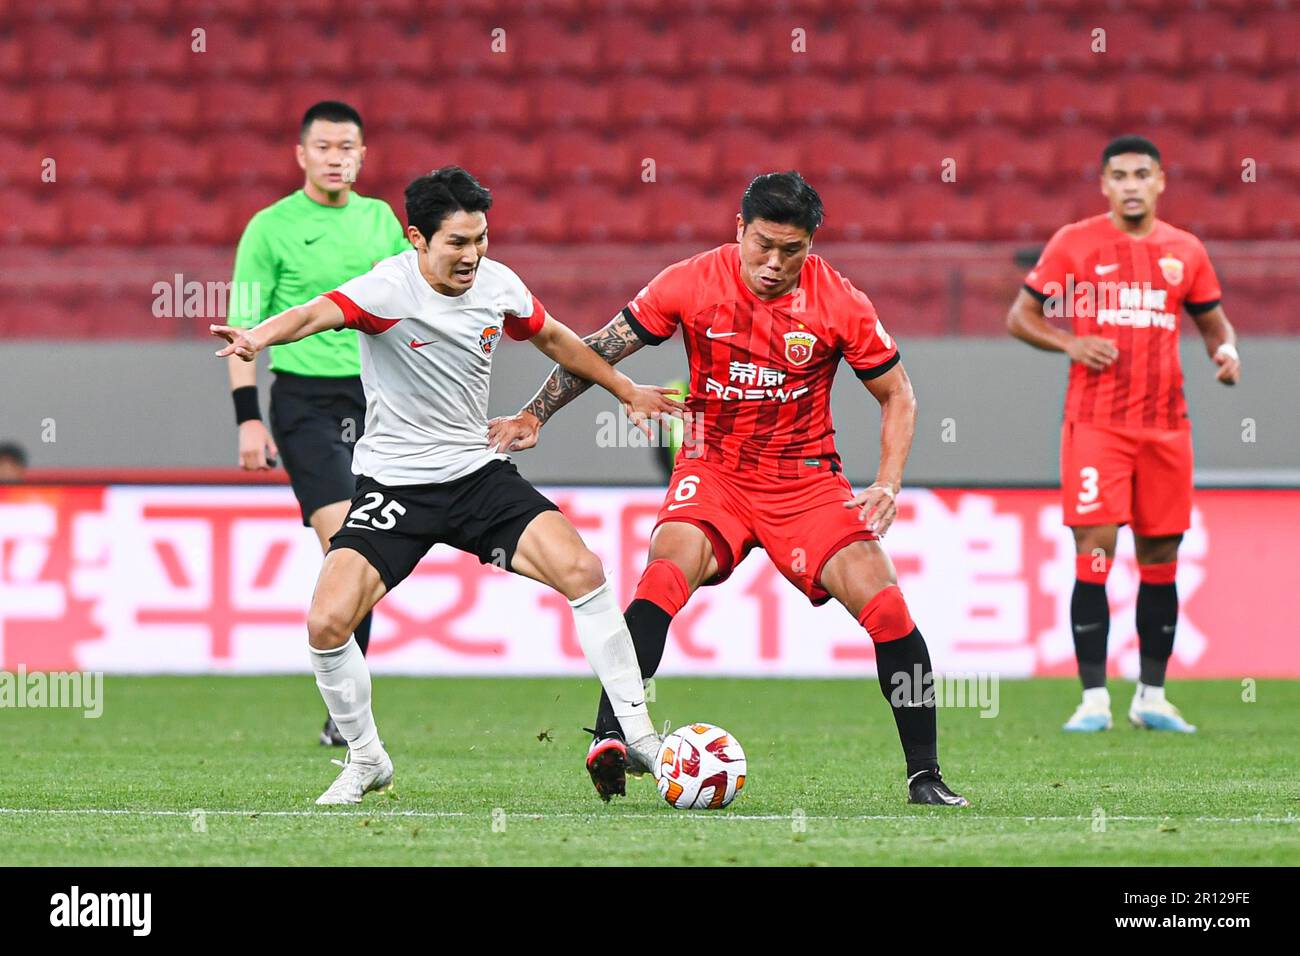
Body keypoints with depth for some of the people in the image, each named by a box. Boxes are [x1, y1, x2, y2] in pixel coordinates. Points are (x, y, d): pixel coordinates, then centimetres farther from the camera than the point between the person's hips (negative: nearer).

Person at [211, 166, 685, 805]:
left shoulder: (497, 285, -1)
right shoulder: (391, 287, -19)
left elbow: (554, 339, 21)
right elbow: (321, 312, -40)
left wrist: (626, 391, 30)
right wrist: (260, 338, -61)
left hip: (478, 473, 4)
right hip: (393, 483, -4)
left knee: (582, 571, -17)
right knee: (327, 623, -18)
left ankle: (638, 735, -5)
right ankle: (367, 761, 8)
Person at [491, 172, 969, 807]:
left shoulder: (840, 304, -9)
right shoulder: (691, 284, -10)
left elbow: (896, 395, 3)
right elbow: (598, 350, 1)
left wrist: (888, 484, -10)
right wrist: (534, 415, -5)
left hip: (806, 478, 1)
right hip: (714, 469, -1)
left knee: (883, 602, -15)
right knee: (668, 571, -30)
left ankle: (924, 774, -2)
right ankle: (609, 740, -35)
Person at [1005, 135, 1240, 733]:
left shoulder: (1185, 251, 9)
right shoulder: (1073, 243, 1)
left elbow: (1212, 322, 20)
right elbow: (1020, 317, 5)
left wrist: (1226, 350, -3)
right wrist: (1069, 343, -13)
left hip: (1165, 425, 3)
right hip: (1094, 424, -3)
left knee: (1160, 559, 6)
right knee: (1094, 554, -10)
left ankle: (1151, 696, 16)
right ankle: (1094, 699, -7)